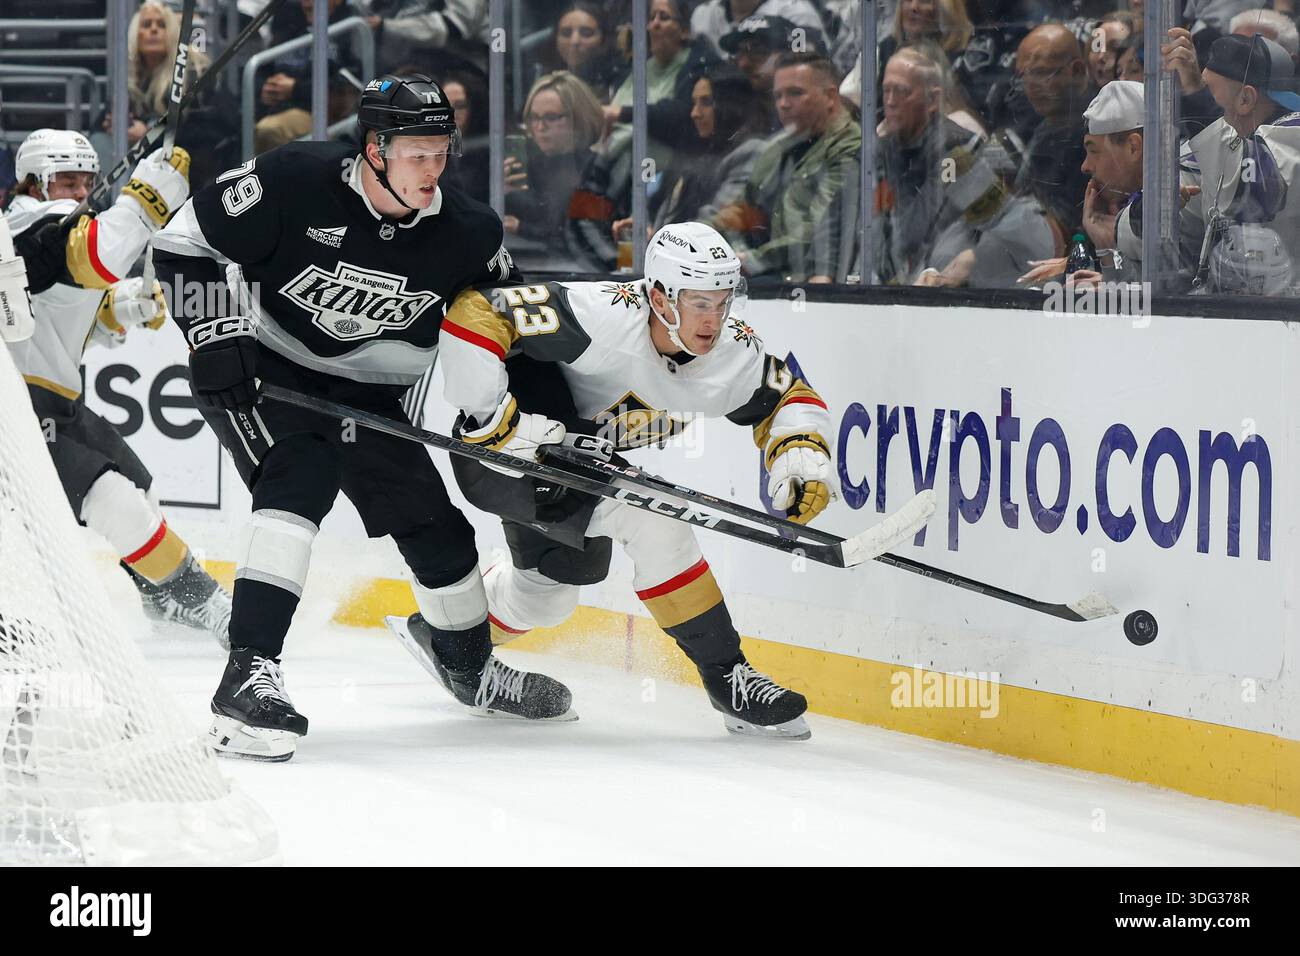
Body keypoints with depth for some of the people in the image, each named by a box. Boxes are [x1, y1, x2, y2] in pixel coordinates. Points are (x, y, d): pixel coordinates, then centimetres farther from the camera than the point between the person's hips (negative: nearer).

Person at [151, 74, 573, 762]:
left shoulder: (467, 235, -11)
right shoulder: (294, 183, -24)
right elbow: (186, 242, -15)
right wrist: (216, 334, -22)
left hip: (368, 390, 5)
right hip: (258, 367, -5)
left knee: (435, 527, 7)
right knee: (299, 482, -30)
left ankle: (468, 666, 35)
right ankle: (249, 675, -35)